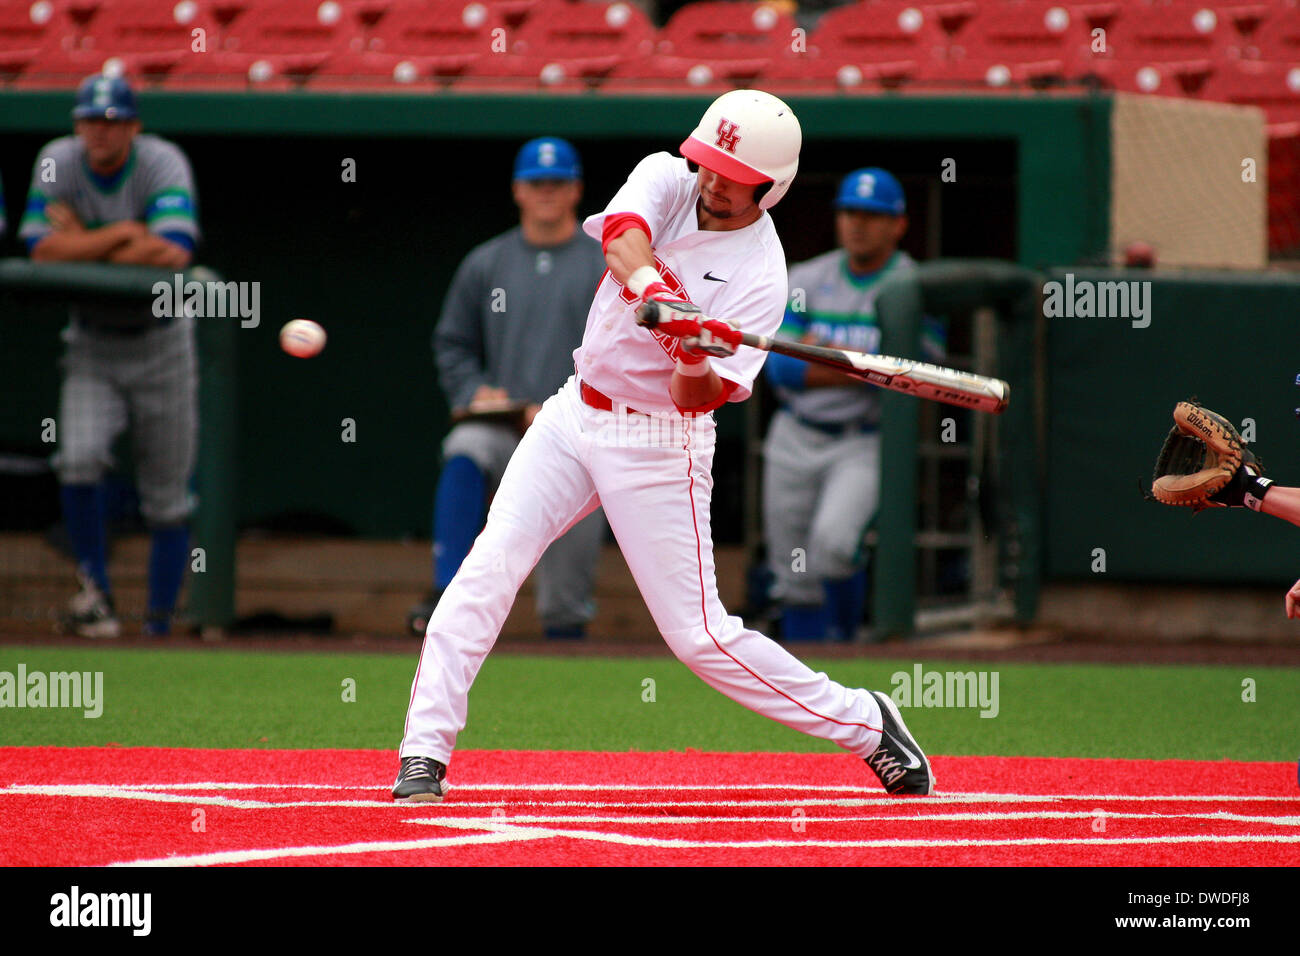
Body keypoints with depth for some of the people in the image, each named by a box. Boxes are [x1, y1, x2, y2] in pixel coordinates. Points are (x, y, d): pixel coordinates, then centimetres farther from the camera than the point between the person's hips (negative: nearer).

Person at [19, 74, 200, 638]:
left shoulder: (163, 164, -15)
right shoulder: (58, 163, -7)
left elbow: (173, 253, -28)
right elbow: (42, 251, -18)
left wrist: (85, 246, -20)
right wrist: (123, 235, -22)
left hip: (160, 341, -1)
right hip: (91, 342, 1)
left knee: (166, 493, 3)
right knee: (78, 458, -21)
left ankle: (159, 625, 13)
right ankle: (95, 591, -2)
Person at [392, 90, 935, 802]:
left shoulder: (759, 274, -16)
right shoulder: (668, 180, -4)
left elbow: (698, 398, -20)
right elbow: (623, 235, -28)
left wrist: (697, 365, -42)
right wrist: (654, 291, -47)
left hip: (660, 443, -4)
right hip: (575, 415, 4)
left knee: (698, 633, -4)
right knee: (488, 567, -12)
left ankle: (863, 723, 13)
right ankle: (424, 755, -10)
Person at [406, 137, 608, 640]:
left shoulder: (608, 268, 6)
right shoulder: (485, 264, 13)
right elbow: (452, 345, 17)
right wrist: (474, 391, -3)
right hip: (500, 425, 1)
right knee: (465, 453, -33)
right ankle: (448, 593, -40)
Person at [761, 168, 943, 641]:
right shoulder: (806, 279, 6)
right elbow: (781, 367, -5)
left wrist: (822, 354, -14)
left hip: (866, 446, -4)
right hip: (795, 442, 4)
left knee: (833, 540, -29)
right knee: (796, 582, 6)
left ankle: (843, 635, -4)